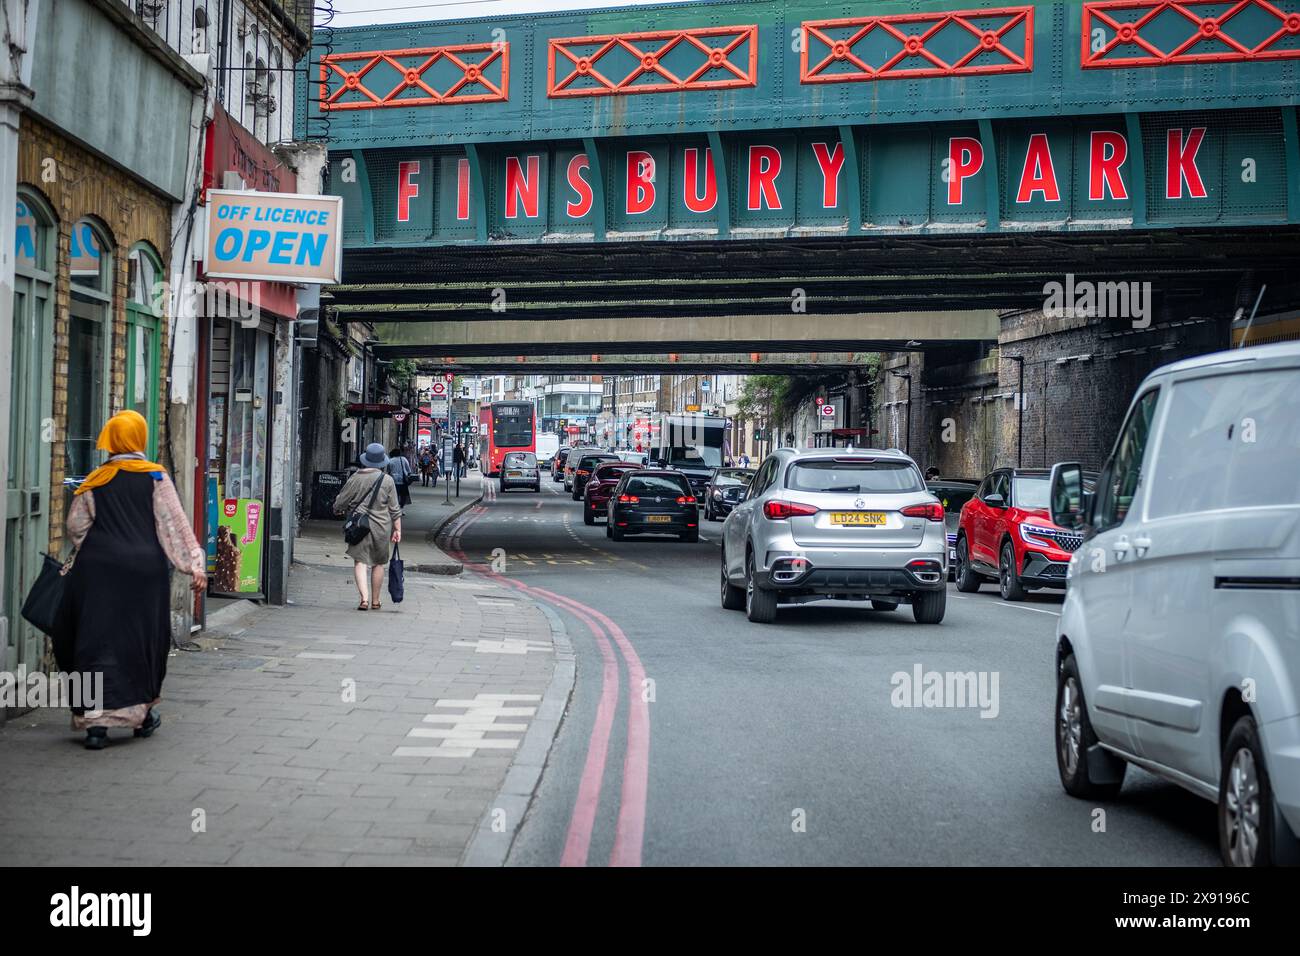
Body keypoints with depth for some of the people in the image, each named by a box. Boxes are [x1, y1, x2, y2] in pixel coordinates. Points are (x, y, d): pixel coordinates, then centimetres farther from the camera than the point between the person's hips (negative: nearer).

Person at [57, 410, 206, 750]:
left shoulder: (95, 480, 4)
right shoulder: (156, 477, -1)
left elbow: (75, 526, 6)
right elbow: (175, 524, -6)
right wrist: (195, 564, -6)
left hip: (98, 569, 1)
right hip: (145, 569, -1)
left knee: (98, 641, 3)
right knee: (141, 640, 12)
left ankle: (96, 720, -6)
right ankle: (141, 713, 23)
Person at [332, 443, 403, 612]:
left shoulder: (355, 479, -4)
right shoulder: (387, 480, -4)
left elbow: (340, 502, 4)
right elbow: (394, 509, 0)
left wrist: (338, 510, 27)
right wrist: (398, 529, 8)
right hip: (381, 527, 1)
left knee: (360, 562, 0)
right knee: (378, 563, 13)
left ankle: (364, 598, -17)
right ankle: (375, 601, 21)